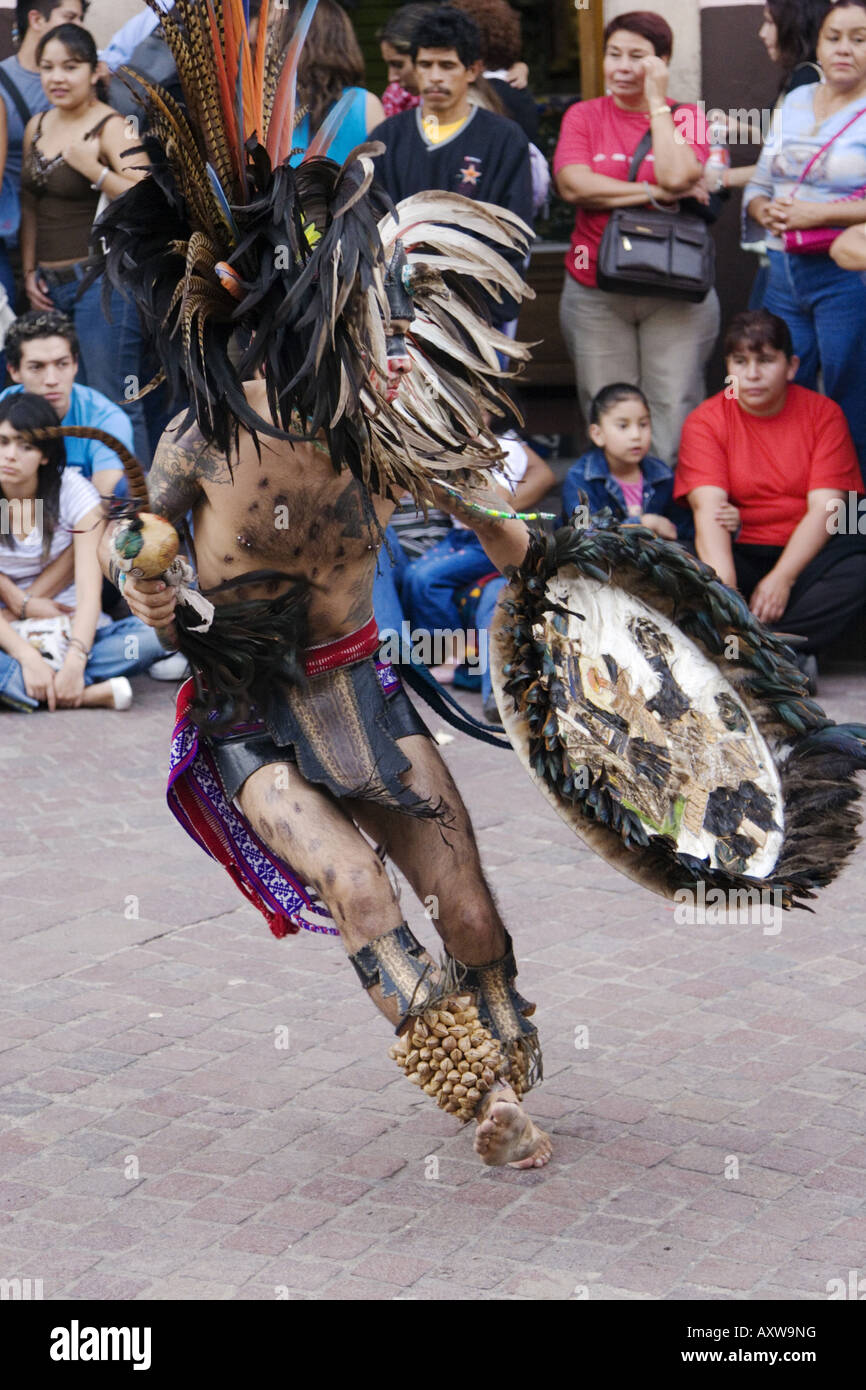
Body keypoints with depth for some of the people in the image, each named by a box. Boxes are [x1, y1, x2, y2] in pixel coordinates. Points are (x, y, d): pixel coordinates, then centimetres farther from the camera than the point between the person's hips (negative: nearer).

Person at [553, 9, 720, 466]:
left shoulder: (685, 116, 6)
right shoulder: (583, 116, 8)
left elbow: (677, 176, -15)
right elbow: (573, 185, -10)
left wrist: (657, 101, -7)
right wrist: (655, 193, -11)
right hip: (596, 294, 1)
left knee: (674, 418, -6)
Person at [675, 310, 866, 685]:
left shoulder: (823, 413, 1)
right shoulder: (706, 422, -1)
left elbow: (825, 507, -8)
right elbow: (709, 509, -16)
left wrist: (783, 577, -24)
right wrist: (723, 584, -34)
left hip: (807, 554, 1)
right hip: (739, 554, 0)